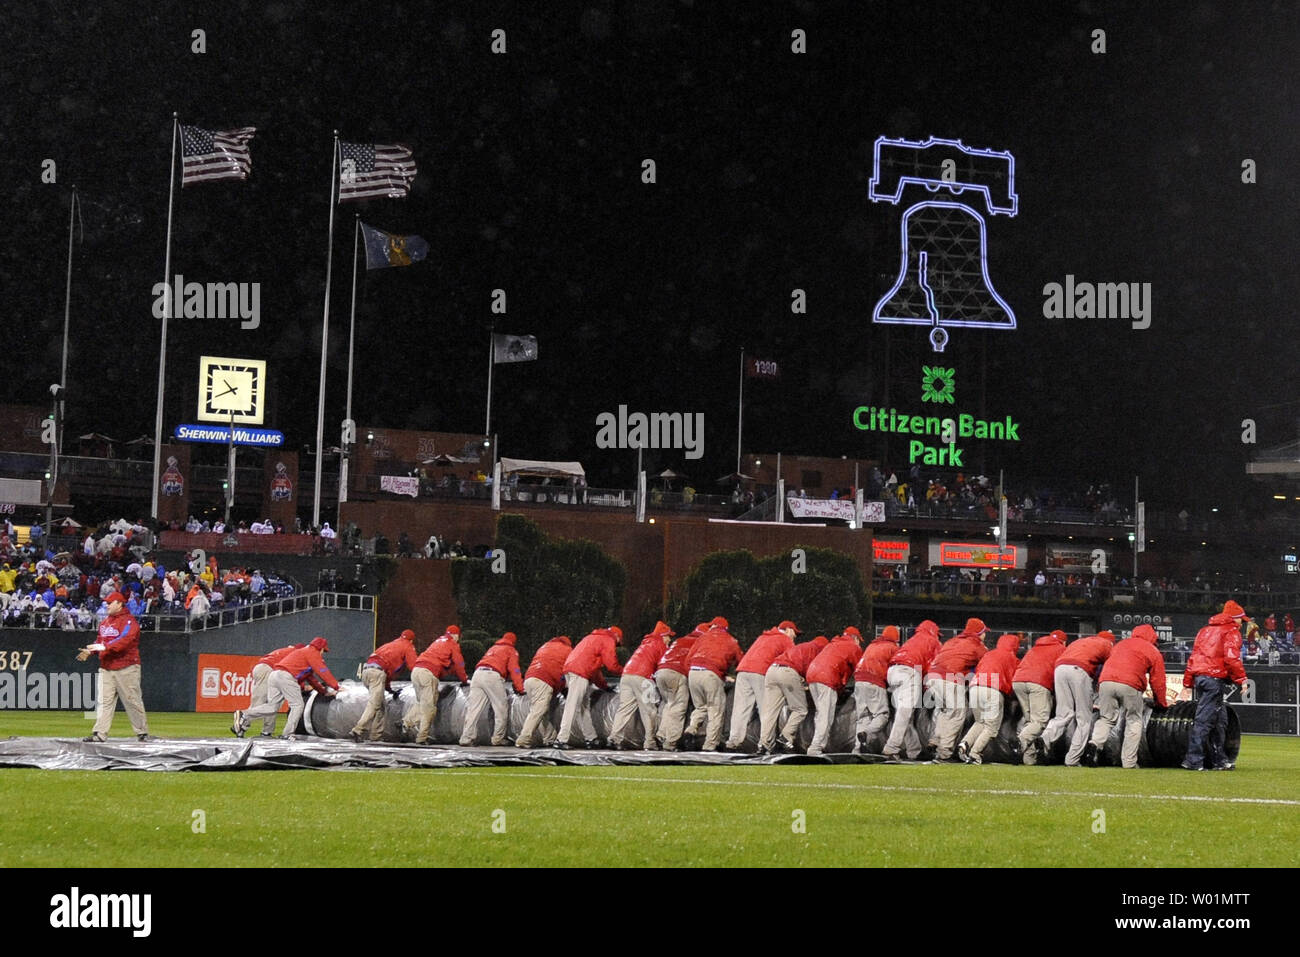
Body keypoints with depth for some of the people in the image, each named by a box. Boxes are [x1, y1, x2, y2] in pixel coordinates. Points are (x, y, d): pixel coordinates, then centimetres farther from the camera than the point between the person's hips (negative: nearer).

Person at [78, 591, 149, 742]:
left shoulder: (129, 621, -9)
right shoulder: (105, 622, 18)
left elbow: (124, 640, -23)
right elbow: (100, 640, 21)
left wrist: (105, 646, -30)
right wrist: (89, 651, 3)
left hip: (126, 668, -7)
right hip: (106, 667, 7)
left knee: (132, 701, -1)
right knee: (104, 701, 2)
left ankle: (142, 732, 9)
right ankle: (100, 733, 0)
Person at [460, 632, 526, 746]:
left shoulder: (493, 648, 34)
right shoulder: (511, 651, 15)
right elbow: (514, 671, 6)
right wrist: (520, 688, 6)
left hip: (478, 673, 6)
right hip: (493, 676, -6)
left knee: (473, 708, 1)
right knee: (501, 709, 3)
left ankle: (466, 738, -5)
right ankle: (497, 739, 0)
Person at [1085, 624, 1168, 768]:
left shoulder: (1121, 644, 31)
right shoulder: (1154, 652, 19)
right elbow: (1158, 682, 19)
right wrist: (1162, 704, 32)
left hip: (1106, 681, 4)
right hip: (1130, 685, -4)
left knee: (1107, 718, 14)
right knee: (1134, 721, 9)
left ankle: (1095, 743, -14)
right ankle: (1129, 762, 4)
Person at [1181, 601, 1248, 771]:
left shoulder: (1205, 630, 22)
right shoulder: (1231, 632, -1)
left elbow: (1193, 657, 21)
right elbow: (1232, 657, -15)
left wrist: (1187, 684, 21)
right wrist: (1241, 679, -11)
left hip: (1199, 676, 8)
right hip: (1216, 678, -8)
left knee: (1219, 720, 16)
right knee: (1204, 720, -10)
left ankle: (1218, 760, 18)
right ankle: (1193, 760, -14)